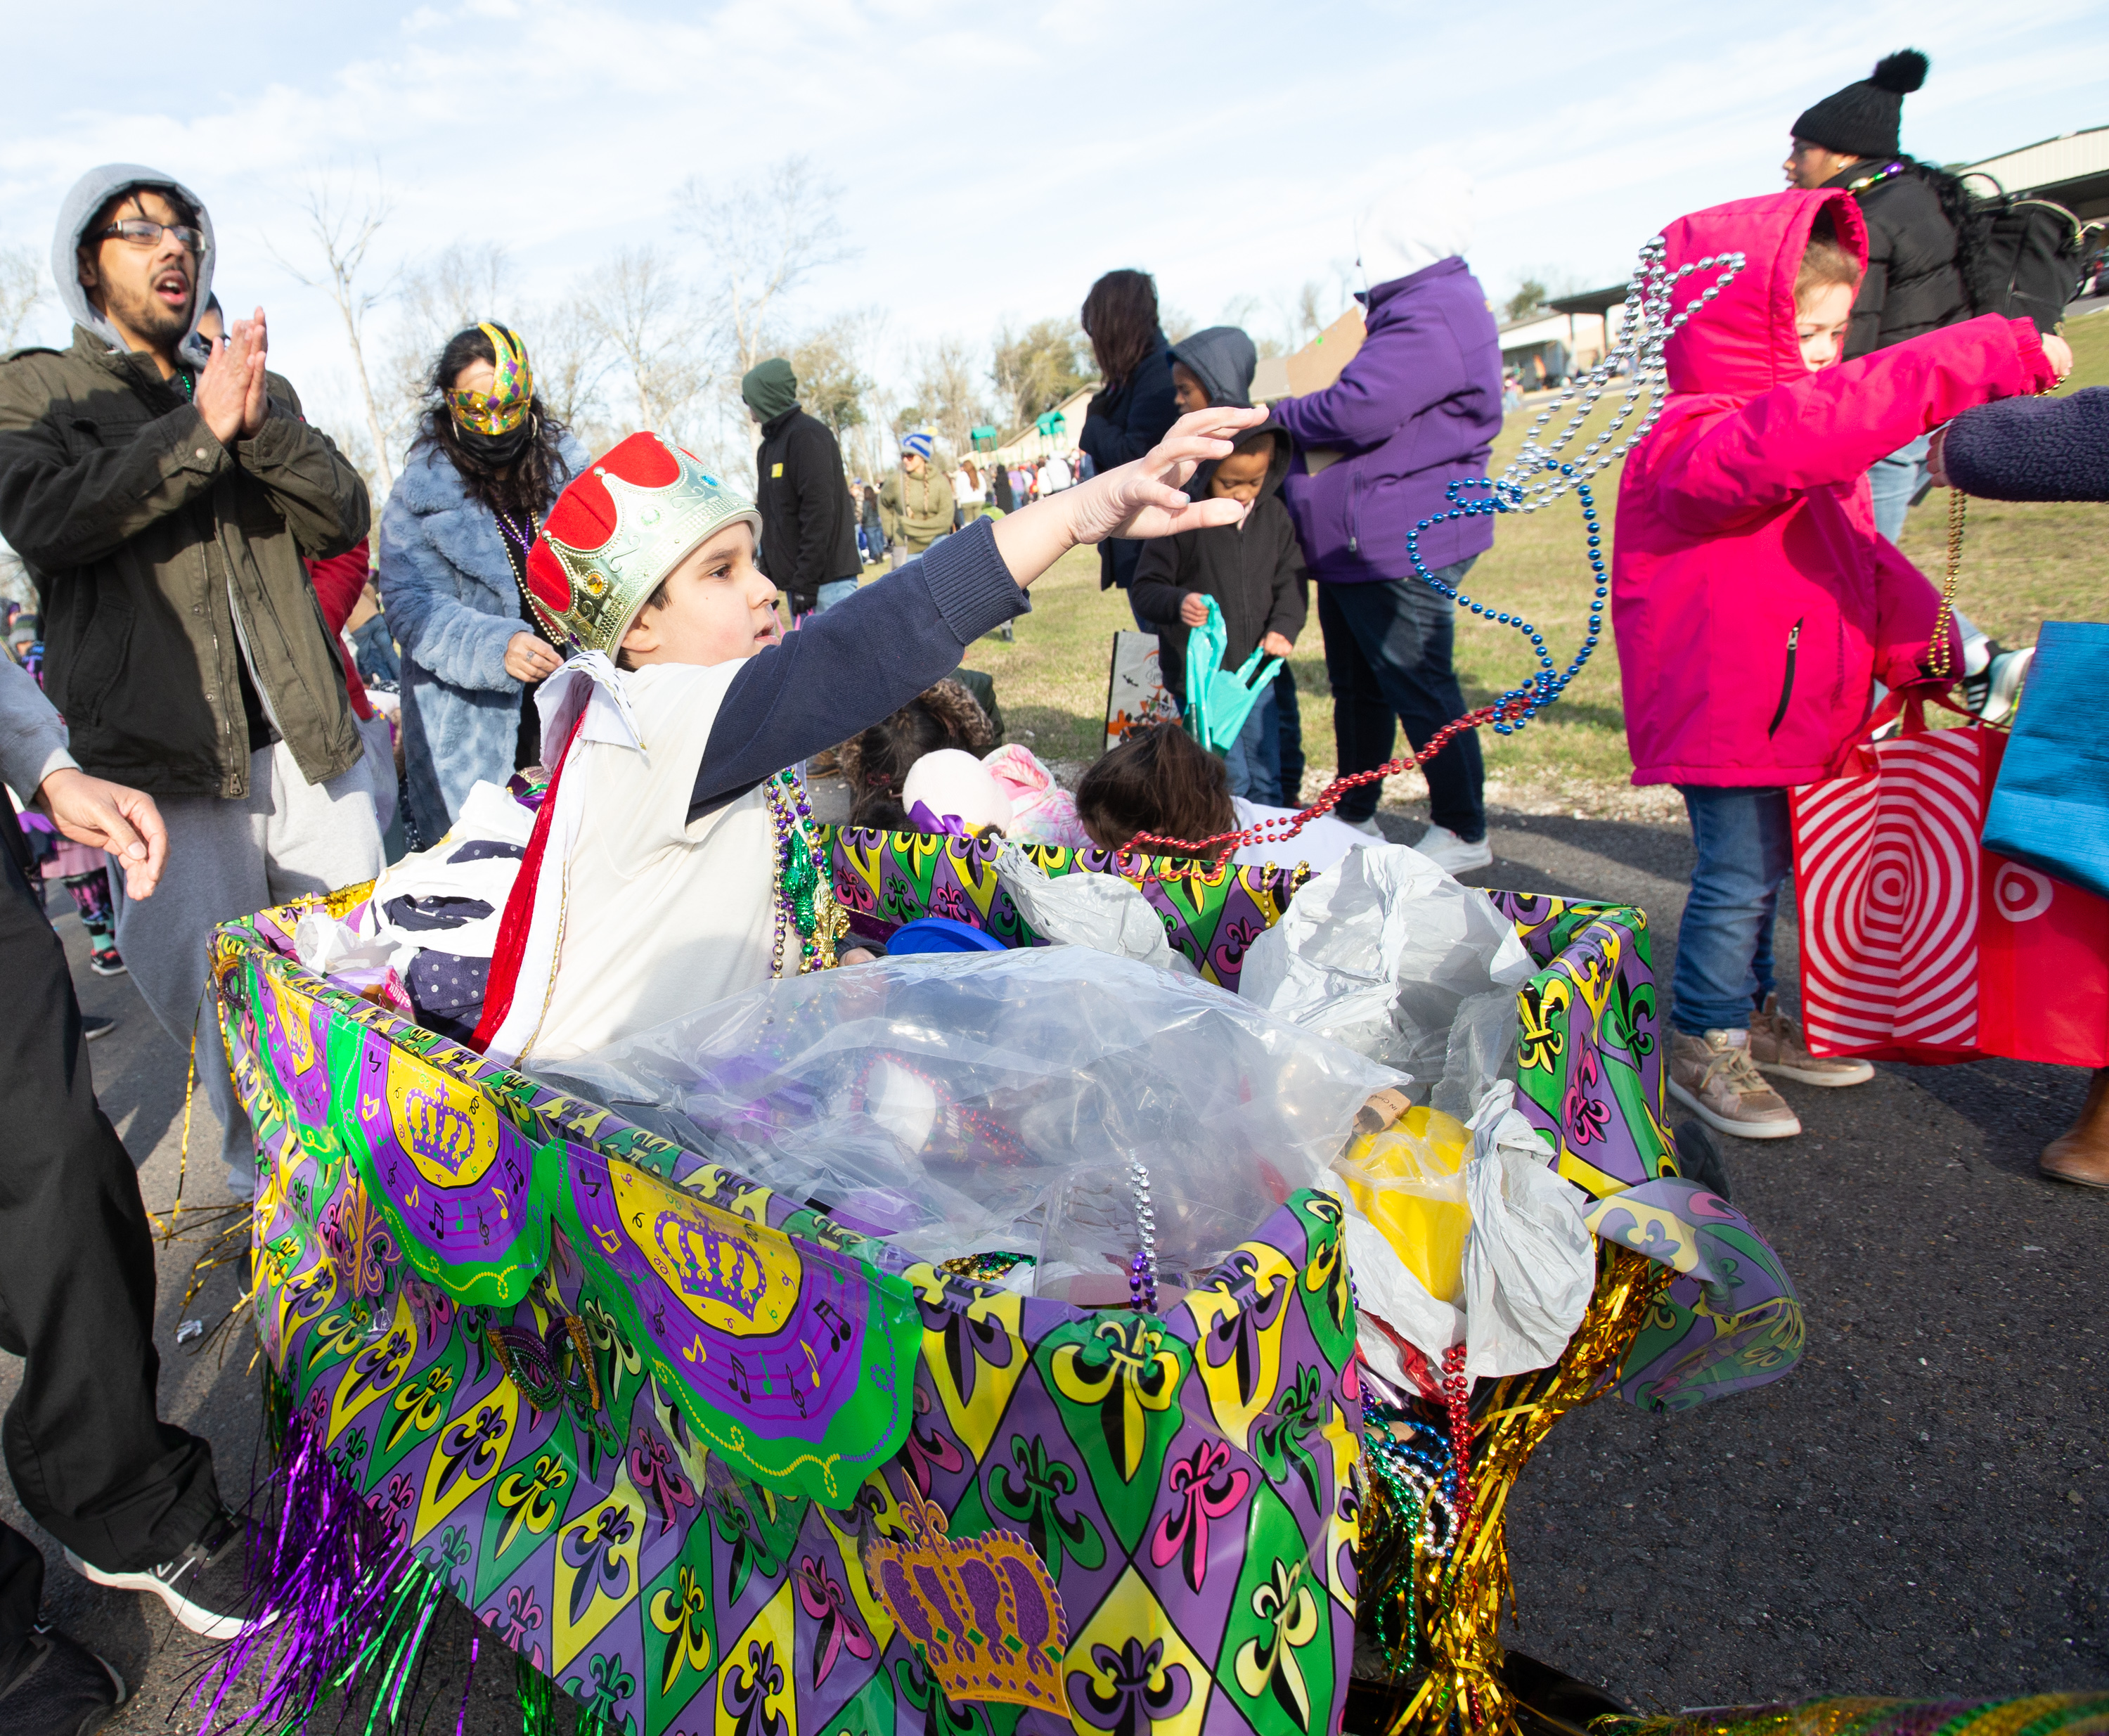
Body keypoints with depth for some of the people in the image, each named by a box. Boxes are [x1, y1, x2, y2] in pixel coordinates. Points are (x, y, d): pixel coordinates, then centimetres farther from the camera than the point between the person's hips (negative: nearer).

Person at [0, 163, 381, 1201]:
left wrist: (260, 426, -11)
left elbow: (340, 519, 5)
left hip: (309, 738, 4)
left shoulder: (255, 392, 20)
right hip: (164, 761, -3)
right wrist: (197, 433, -16)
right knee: (218, 1004, -2)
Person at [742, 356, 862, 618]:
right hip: (797, 580, 9)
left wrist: (806, 582, -21)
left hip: (827, 581, -9)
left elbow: (819, 510, -18)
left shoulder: (807, 434, -9)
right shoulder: (769, 445, 19)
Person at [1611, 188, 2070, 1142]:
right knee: (1737, 876, -2)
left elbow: (1861, 560, 21)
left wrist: (1929, 645, 10)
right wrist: (1996, 355, -40)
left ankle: (1752, 1016, 35)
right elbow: (1803, 433, -42)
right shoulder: (1695, 445, -21)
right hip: (1721, 707, -10)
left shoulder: (1812, 447, 15)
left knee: (1758, 867, 19)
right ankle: (1703, 1047, 14)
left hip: (1787, 705, 10)